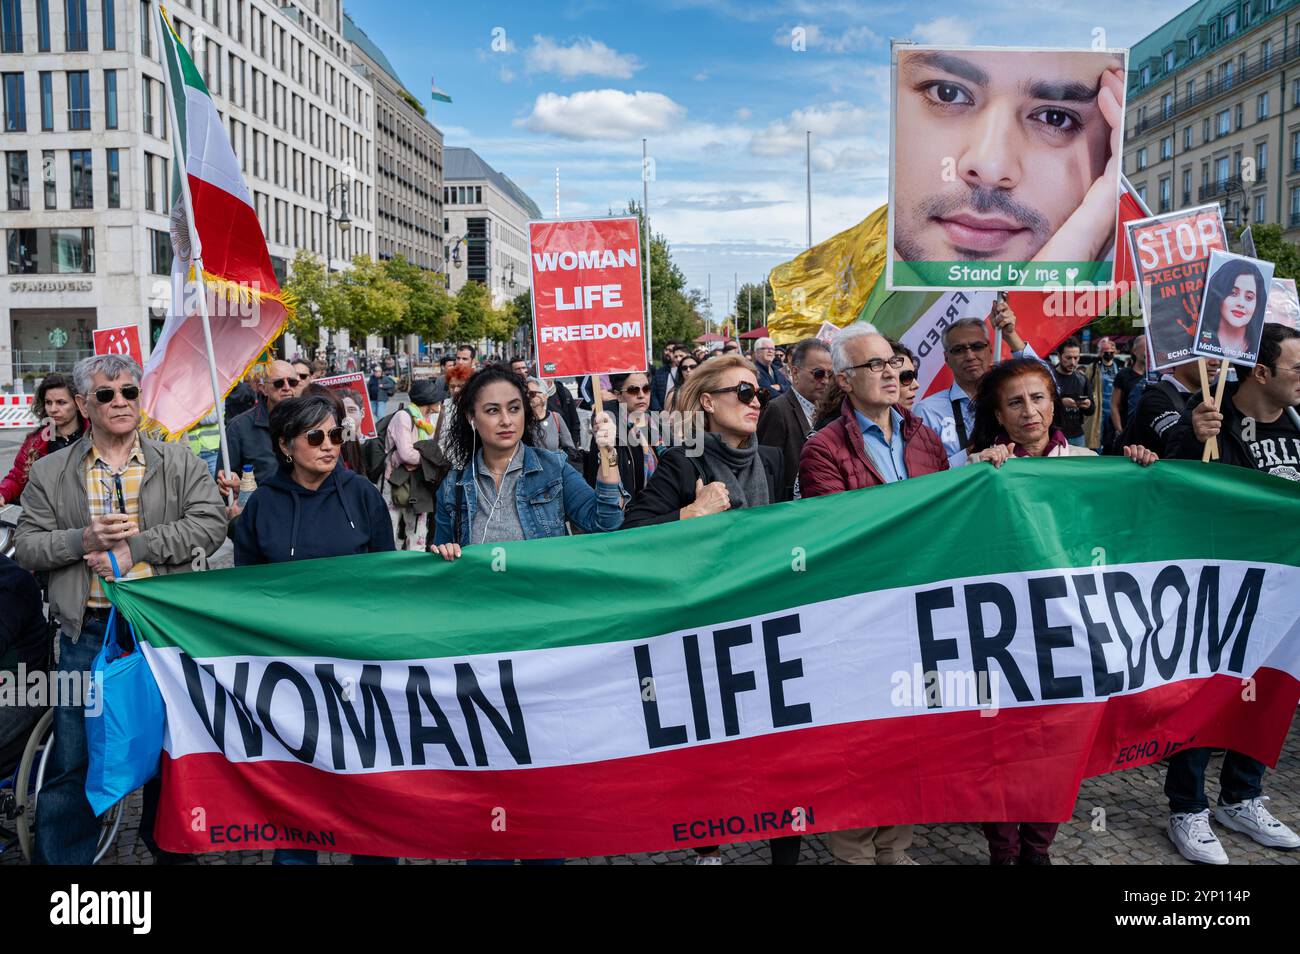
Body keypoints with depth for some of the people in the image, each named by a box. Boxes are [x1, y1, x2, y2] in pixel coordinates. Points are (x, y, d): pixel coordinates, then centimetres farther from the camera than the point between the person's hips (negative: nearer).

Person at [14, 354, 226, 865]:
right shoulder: (51, 473, 8)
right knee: (73, 759, 5)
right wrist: (84, 540, -13)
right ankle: (60, 855, 21)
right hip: (88, 632, 0)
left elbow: (210, 522, -7)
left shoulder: (179, 463, 4)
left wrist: (136, 547, -14)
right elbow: (27, 547, 5)